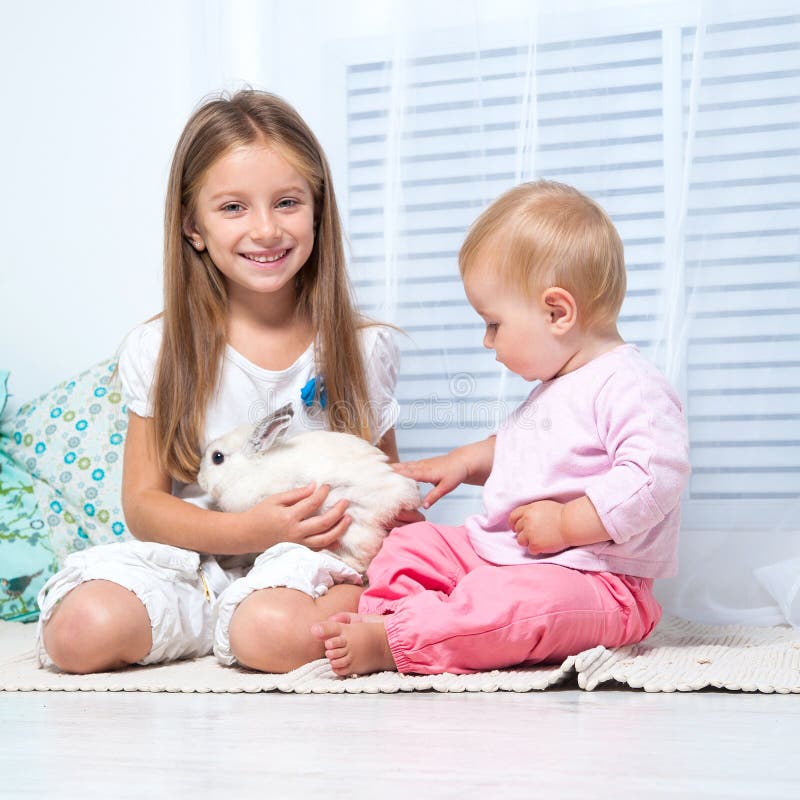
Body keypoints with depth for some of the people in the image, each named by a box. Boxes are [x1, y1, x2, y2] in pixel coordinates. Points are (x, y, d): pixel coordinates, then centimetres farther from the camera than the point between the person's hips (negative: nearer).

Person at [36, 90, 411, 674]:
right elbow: (143, 504, 0)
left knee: (276, 633, -37)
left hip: (314, 560, -2)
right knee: (82, 631, -27)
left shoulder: (365, 350, 3)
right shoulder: (160, 351, 1)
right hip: (193, 557, 2)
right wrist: (248, 531, -17)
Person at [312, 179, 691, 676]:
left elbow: (653, 478, -29)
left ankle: (391, 641, -34)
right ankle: (387, 614, -16)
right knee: (411, 544, 8)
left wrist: (566, 524, -25)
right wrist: (466, 461, 24)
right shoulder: (555, 384, 17)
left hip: (594, 580, -10)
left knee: (512, 602, -39)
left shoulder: (631, 388, -17)